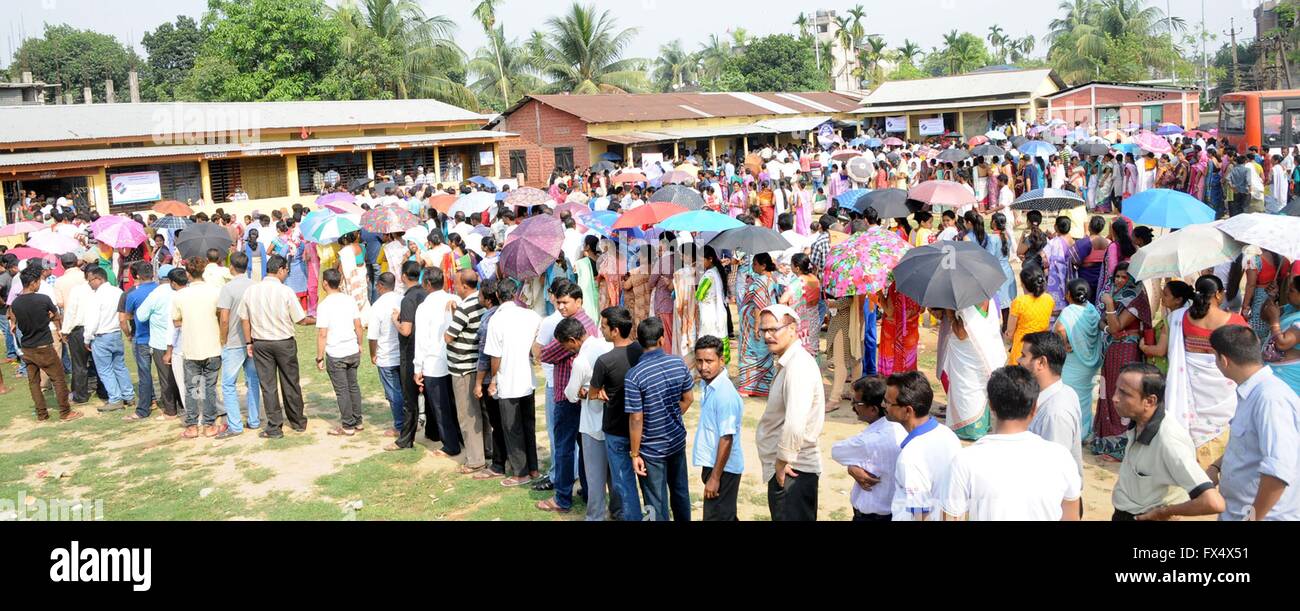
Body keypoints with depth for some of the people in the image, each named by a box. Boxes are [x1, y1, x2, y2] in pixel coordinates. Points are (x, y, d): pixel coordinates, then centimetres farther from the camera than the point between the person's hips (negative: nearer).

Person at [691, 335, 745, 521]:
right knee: (726, 515, 21)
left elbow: (726, 438, -24)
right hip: (713, 463, 9)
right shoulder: (710, 385, 4)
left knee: (716, 517, 1)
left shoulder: (725, 394, -25)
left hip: (723, 468, -9)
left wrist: (715, 477, -21)